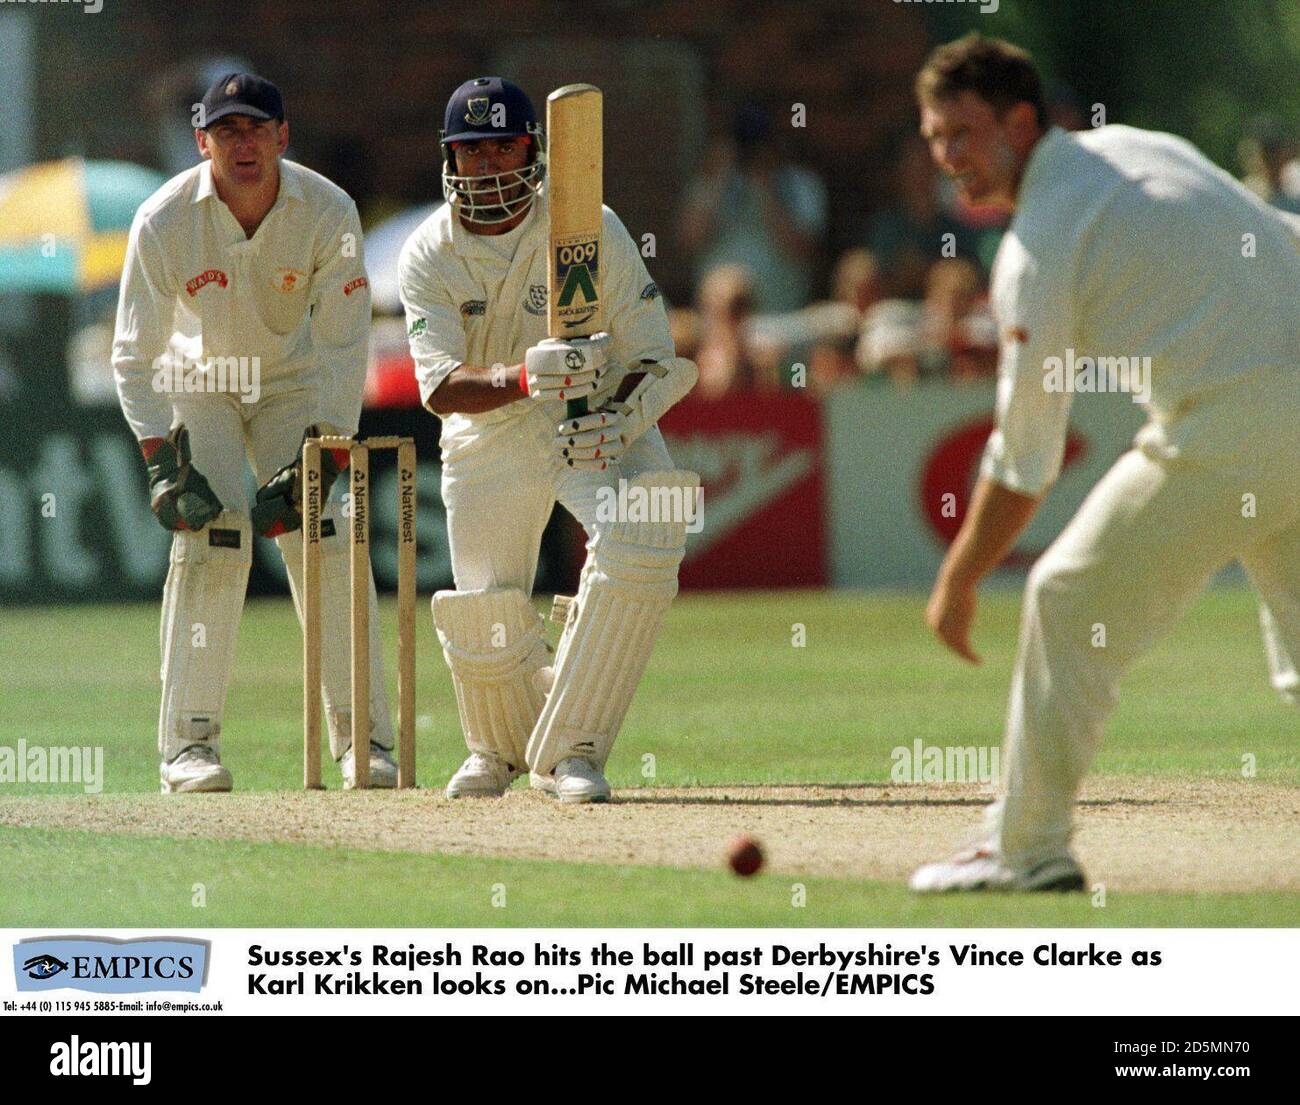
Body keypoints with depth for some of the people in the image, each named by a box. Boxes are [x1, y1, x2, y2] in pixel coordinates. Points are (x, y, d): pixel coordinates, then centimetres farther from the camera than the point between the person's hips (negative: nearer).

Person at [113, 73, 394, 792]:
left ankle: (361, 735, -9)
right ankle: (189, 742, -15)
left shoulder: (329, 212, -22)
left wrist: (321, 466, -26)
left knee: (325, 539, -13)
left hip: (295, 386, 1)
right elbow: (134, 357, -19)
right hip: (199, 385, -1)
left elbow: (344, 351, -19)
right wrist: (164, 468, -29)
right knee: (209, 535, -18)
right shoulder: (163, 221, -24)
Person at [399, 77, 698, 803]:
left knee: (643, 544, -30)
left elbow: (654, 357, -11)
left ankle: (572, 747, -17)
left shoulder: (592, 230, -13)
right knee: (485, 634, -4)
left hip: (599, 421, -1)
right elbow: (440, 386, -22)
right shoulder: (429, 255, -9)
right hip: (487, 439, 1)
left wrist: (621, 418, -33)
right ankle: (502, 749, 34)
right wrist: (523, 377, -42)